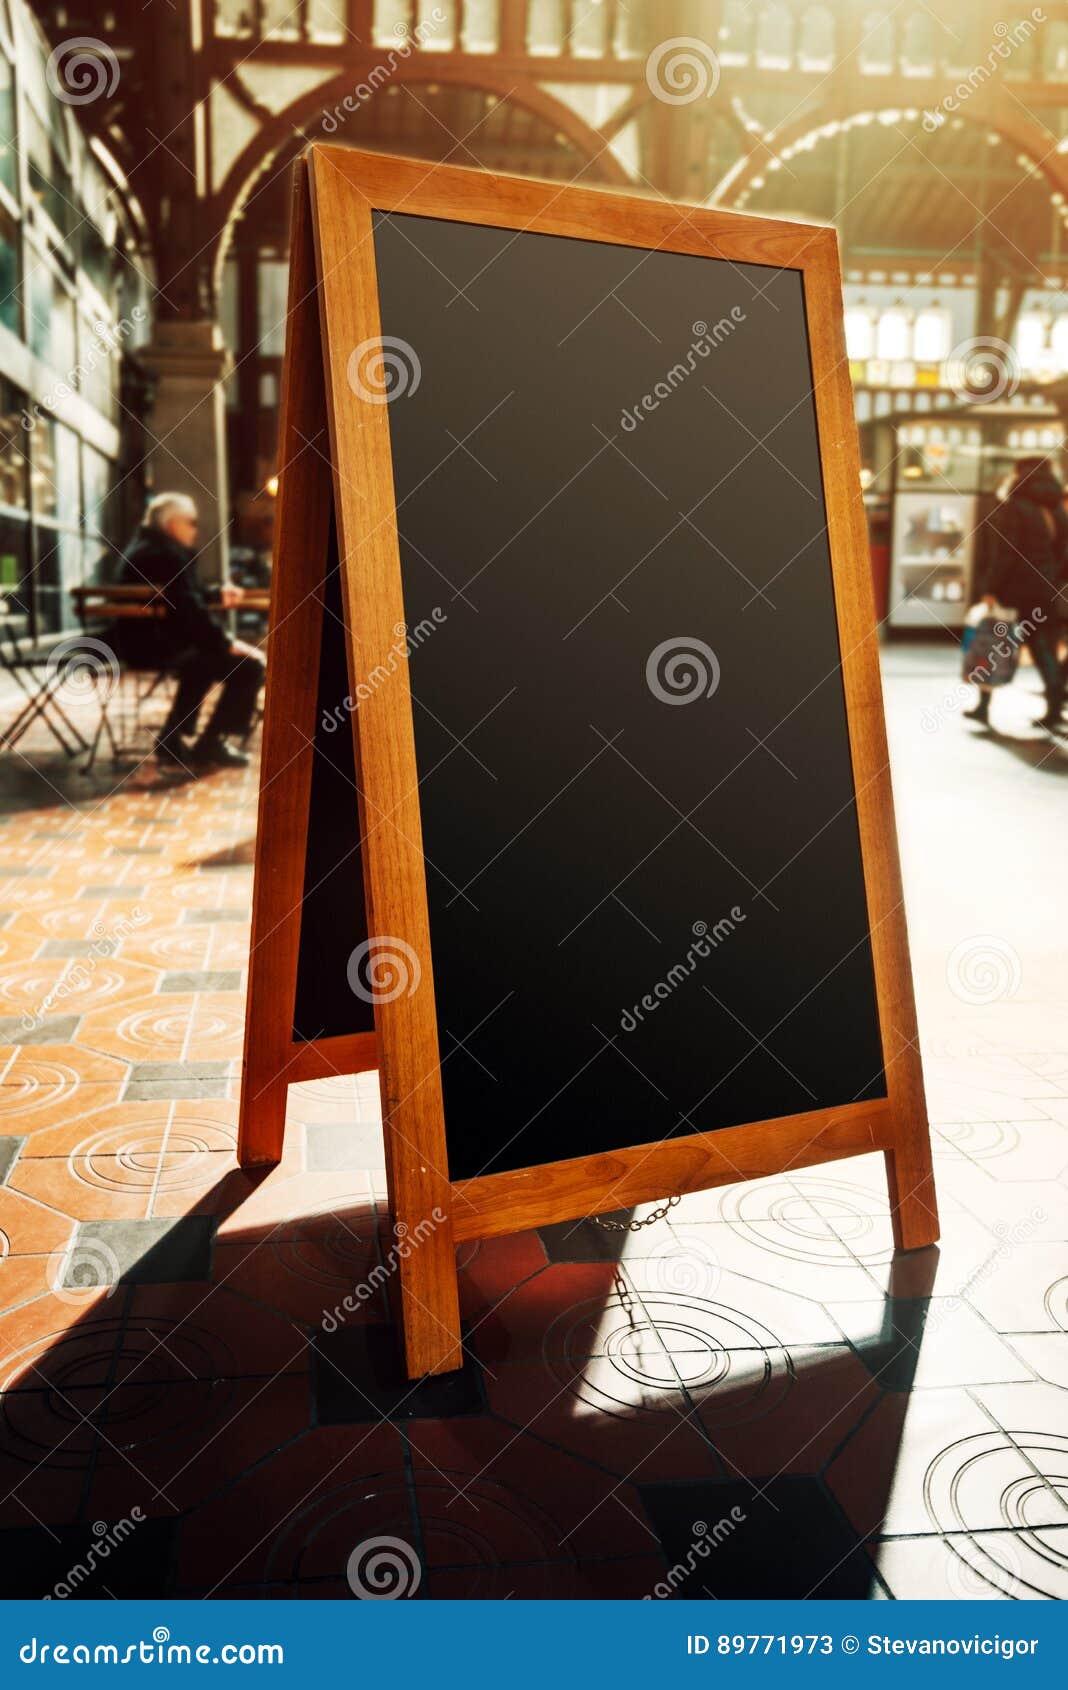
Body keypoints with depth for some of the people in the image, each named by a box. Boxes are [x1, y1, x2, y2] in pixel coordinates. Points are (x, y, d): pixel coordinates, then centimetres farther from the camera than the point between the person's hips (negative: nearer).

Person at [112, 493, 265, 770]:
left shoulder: (143, 548, 16)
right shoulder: (167, 554, -16)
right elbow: (190, 610, -22)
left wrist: (218, 596, 27)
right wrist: (227, 643, -16)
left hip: (138, 641, 11)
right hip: (156, 645, -11)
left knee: (208, 653, 36)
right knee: (249, 664, -13)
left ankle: (172, 742, 33)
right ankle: (209, 746, -2)